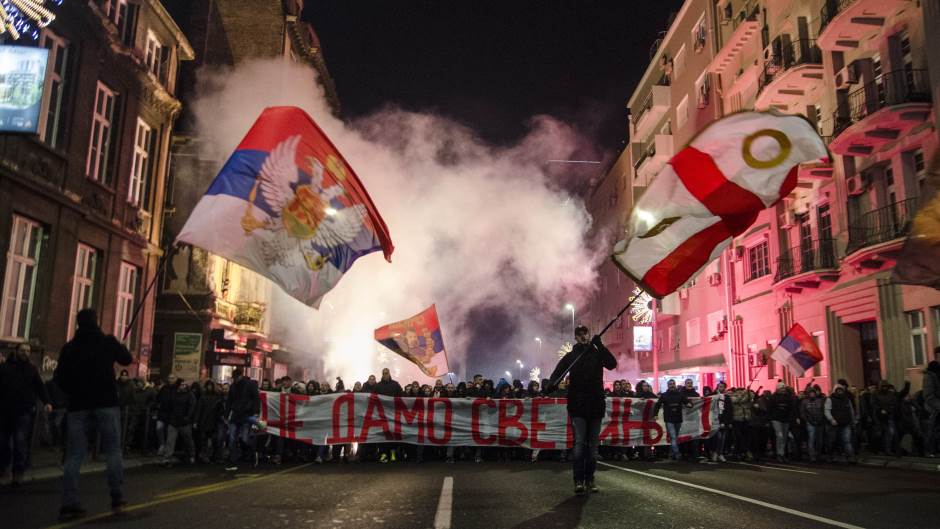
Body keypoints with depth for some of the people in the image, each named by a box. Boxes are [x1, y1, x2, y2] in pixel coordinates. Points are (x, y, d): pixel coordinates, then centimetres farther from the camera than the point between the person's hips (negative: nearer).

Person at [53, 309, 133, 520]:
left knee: (74, 455, 4)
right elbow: (127, 359, 12)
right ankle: (117, 497, 5)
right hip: (106, 403, -2)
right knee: (113, 450, 6)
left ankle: (69, 503, -3)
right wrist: (117, 345, 28)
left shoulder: (69, 347, 5)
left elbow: (59, 378, 5)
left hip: (78, 405, 2)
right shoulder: (108, 342, -1)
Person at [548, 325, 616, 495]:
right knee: (579, 443, -9)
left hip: (596, 405, 2)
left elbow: (612, 364, -10)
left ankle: (590, 479, 15)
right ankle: (579, 480, -8)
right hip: (578, 406, -2)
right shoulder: (571, 356, 7)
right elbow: (557, 373, -4)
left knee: (592, 445, 7)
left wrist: (599, 345, -17)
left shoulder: (597, 353, 8)